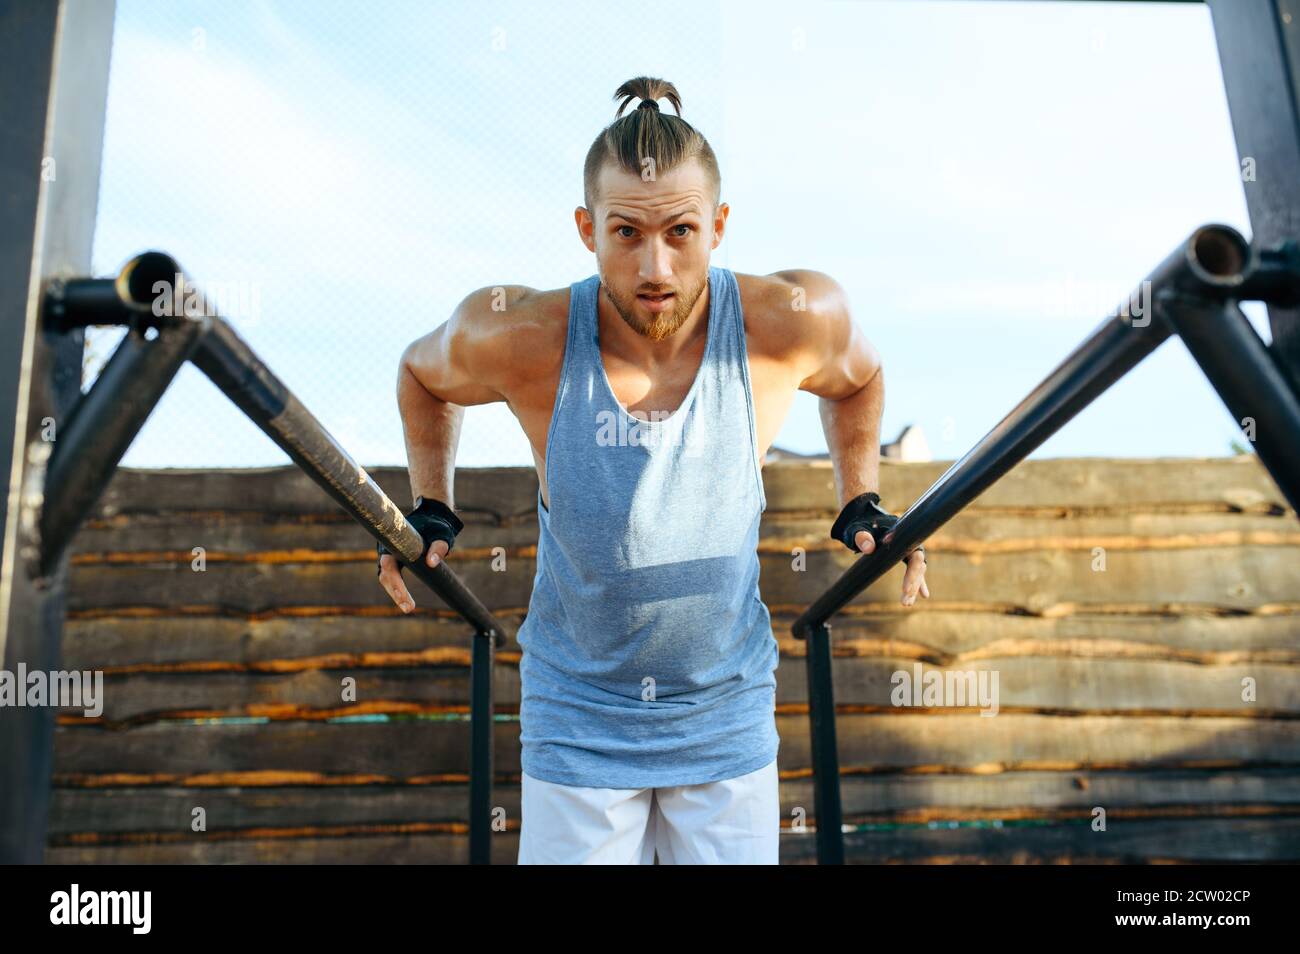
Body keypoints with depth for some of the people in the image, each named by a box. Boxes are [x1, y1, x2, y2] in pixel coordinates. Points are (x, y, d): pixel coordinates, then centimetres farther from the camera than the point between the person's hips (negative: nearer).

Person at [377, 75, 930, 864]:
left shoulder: (788, 322, -18)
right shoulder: (523, 339, -20)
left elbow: (859, 378, 7)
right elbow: (422, 373, 4)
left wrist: (860, 504, 4)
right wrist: (432, 509, 2)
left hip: (729, 717, 1)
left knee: (735, 848, 16)